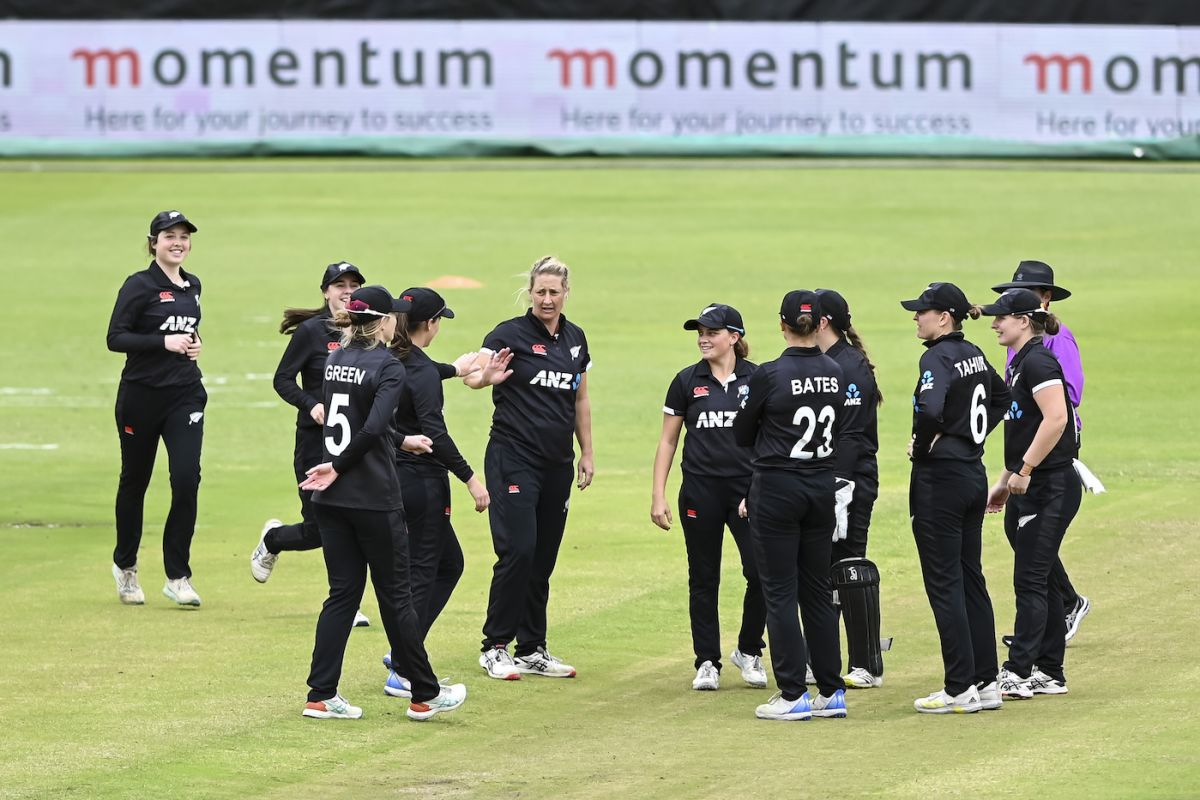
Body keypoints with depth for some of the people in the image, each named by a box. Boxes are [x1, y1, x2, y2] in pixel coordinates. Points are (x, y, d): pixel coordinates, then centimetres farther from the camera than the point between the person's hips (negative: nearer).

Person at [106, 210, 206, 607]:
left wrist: (194, 344, 5)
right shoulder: (140, 286, -8)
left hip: (185, 395, 4)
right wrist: (165, 342, -22)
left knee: (187, 478, -11)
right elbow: (115, 338, -14)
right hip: (142, 395, -4)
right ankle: (125, 565, 30)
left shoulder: (192, 286, 11)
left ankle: (177, 576, -5)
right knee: (135, 480, 9)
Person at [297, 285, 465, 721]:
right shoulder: (388, 366, -12)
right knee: (394, 595, 4)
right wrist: (339, 467, -12)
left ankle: (321, 696, 6)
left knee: (343, 593, 11)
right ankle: (424, 694, 14)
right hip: (374, 498, -6)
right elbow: (373, 429, -23)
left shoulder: (335, 360, 8)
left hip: (332, 500, 6)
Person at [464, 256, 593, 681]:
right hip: (514, 458, -6)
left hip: (558, 463, 6)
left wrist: (587, 453, 18)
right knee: (518, 551, -13)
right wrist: (481, 374, -47)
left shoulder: (575, 339, 10)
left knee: (543, 558, 9)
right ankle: (495, 648, -4)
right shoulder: (511, 334, -8)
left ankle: (532, 650, 17)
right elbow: (473, 372, -24)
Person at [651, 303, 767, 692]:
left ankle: (748, 651, 11)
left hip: (748, 487, -1)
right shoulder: (687, 381, 4)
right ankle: (707, 662, 14)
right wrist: (657, 496, 1)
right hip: (701, 491, 1)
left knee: (761, 572, -9)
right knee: (704, 579, 5)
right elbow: (668, 440, 7)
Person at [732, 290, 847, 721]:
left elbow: (742, 435, -2)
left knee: (780, 591, 0)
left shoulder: (769, 375, -14)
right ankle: (832, 691, 13)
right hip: (823, 487, 5)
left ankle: (793, 694, -2)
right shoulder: (835, 373, 1)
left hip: (777, 490, -5)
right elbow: (837, 430, 11)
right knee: (818, 590, 13)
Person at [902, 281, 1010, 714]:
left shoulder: (938, 357, -16)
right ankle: (985, 682, 15)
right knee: (971, 579, 14)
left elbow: (929, 410, -32)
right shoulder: (974, 355, 10)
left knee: (944, 583, -4)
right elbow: (1002, 398, 27)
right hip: (974, 474, 9)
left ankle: (960, 689, -3)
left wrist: (921, 448, -15)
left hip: (940, 476, -9)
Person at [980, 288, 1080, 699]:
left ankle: (1018, 673, -10)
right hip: (1028, 491, 10)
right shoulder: (1019, 363, 16)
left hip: (1050, 485, -10)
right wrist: (1005, 481, 22)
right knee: (1039, 581, 12)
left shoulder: (1038, 362, -15)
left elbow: (1056, 418, -26)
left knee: (1030, 581, -9)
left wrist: (1024, 471, -22)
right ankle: (1050, 672, 17)